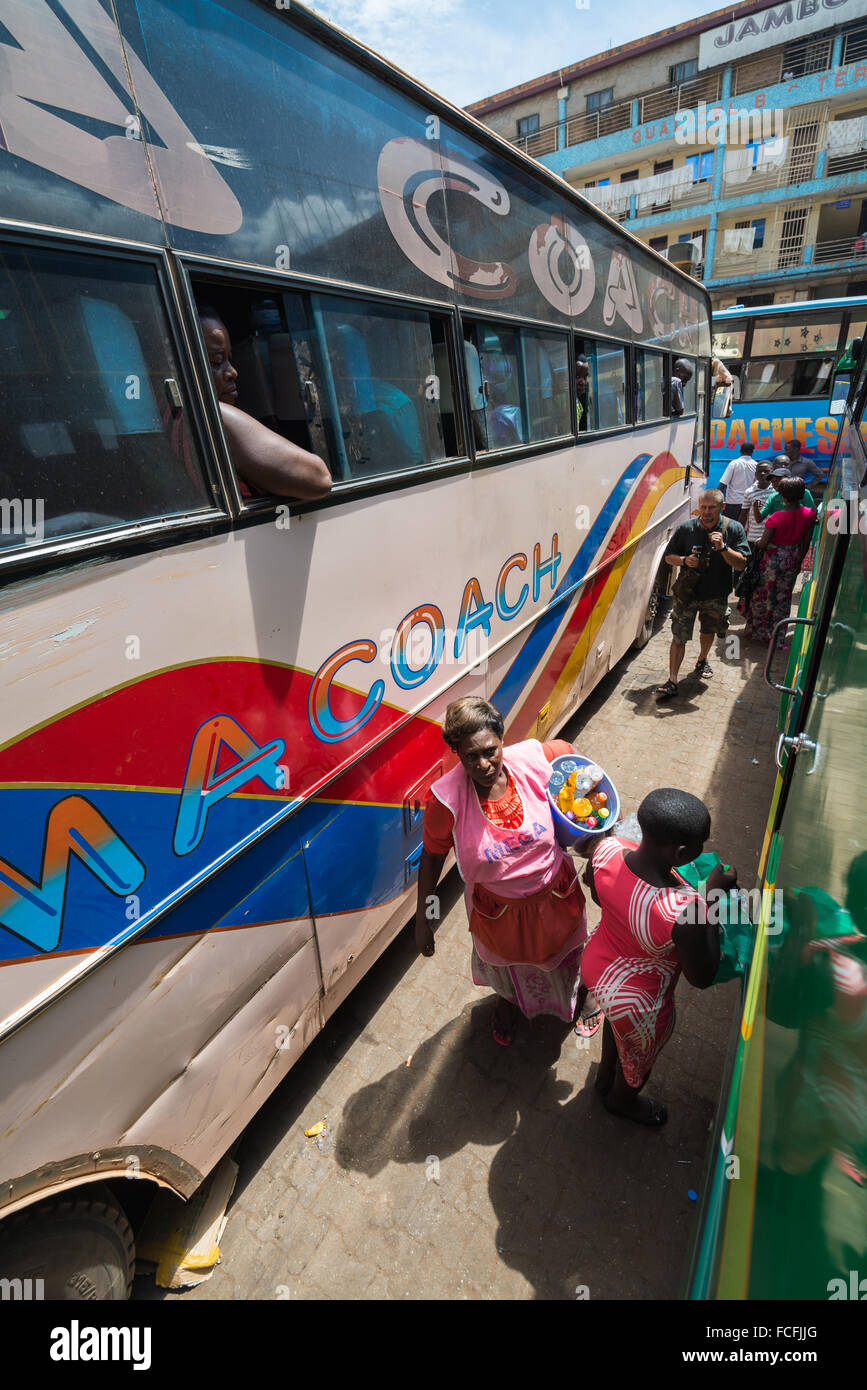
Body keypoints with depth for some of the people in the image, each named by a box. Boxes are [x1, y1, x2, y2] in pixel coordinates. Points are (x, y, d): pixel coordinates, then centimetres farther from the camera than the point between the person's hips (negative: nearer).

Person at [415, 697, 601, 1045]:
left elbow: (565, 751, -5)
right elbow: (432, 857, -16)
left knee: (565, 949, 32)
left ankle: (583, 993, 70)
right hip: (497, 907, -1)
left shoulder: (532, 759, -29)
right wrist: (422, 919, -9)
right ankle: (508, 999, 71)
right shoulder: (446, 800, -32)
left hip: (554, 893, 1)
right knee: (505, 958, 32)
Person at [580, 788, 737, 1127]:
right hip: (638, 1004, -5)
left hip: (596, 963, 5)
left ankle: (605, 1076, 69)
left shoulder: (607, 848, -27)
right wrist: (712, 897, -22)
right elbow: (702, 978, -23)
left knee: (617, 1024, 39)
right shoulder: (685, 911, -43)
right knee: (638, 1059, 32)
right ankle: (621, 1100, 65)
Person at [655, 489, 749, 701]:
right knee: (678, 637, -5)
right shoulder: (686, 528, -7)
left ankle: (702, 661, 50)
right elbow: (669, 557, 2)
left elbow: (741, 563, -9)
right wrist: (684, 560, -19)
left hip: (716, 595, 2)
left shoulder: (734, 529, -5)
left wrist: (723, 547, -24)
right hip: (687, 592, -1)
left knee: (708, 632, 22)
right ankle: (672, 682, 0)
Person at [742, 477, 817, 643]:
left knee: (763, 593, 14)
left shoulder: (777, 517, -25)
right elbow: (806, 542, 0)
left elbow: (763, 543, -19)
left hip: (773, 559, -5)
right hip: (792, 559, 5)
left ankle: (756, 629, 27)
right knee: (783, 596, 19)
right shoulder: (809, 514, -9)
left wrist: (756, 543, 4)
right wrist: (798, 561, 13)